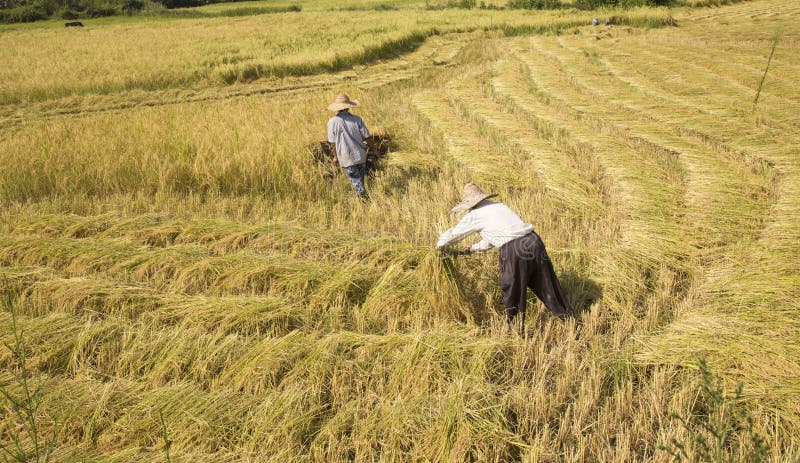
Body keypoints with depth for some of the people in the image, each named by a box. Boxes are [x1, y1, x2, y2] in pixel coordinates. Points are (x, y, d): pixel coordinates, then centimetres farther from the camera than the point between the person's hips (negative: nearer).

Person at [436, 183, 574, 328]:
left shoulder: (474, 215, 4)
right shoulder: (499, 206, 25)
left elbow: (454, 234, 17)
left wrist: (440, 243, 36)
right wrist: (473, 248, 43)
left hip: (514, 250, -7)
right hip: (533, 241, 7)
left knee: (512, 292, 13)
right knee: (546, 285, 16)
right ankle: (568, 319, 24)